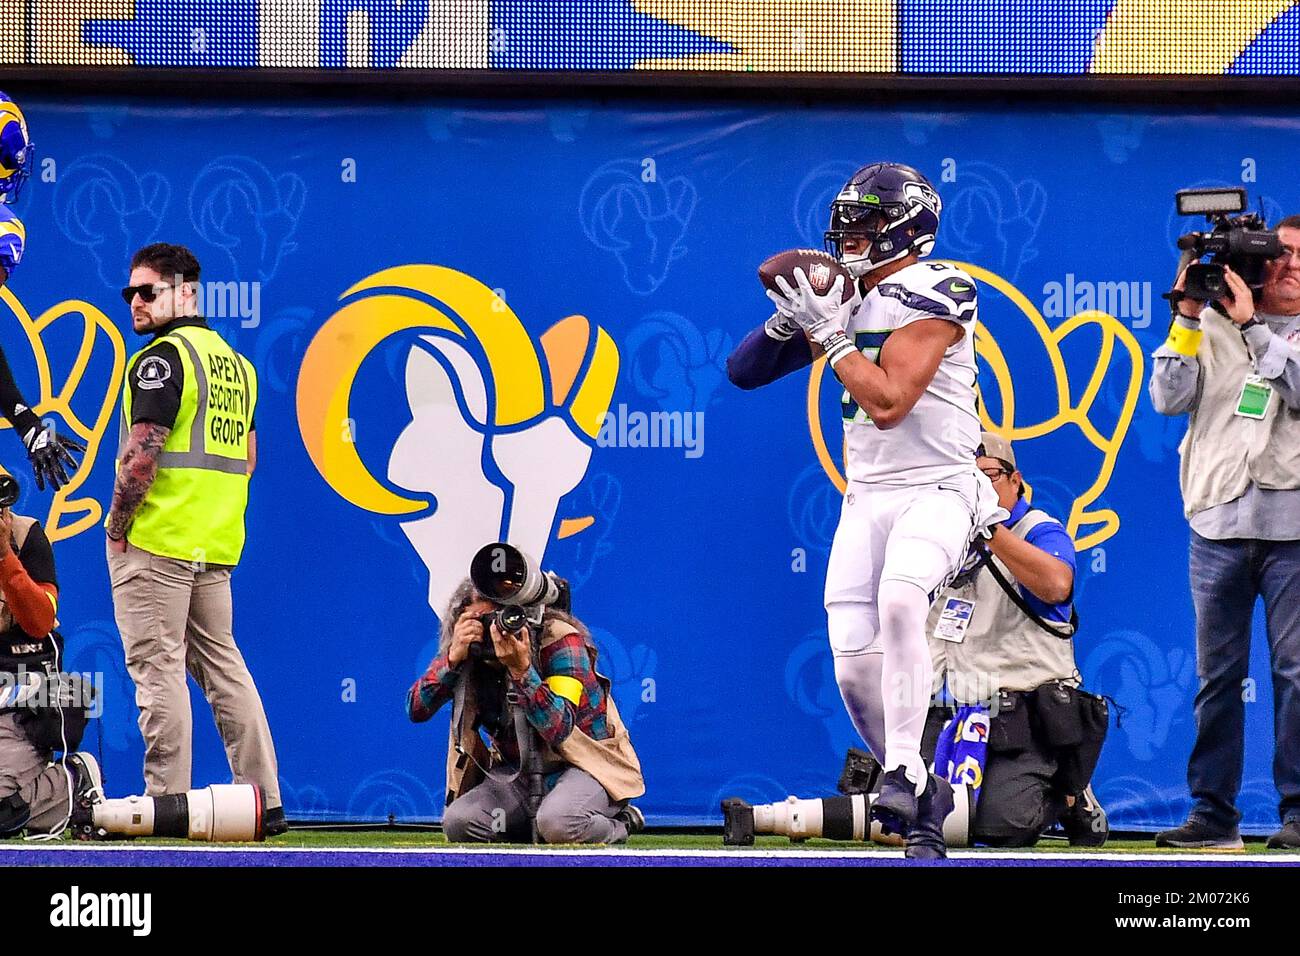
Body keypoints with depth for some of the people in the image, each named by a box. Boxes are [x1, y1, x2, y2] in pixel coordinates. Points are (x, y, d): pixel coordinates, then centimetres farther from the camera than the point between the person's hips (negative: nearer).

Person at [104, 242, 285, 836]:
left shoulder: (162, 358, -11)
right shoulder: (236, 363, 16)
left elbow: (142, 456, -17)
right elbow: (247, 457, 20)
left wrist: (116, 527, -8)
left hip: (155, 541, -8)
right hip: (218, 543, 8)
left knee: (158, 669, -6)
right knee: (223, 666, 12)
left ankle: (169, 804, -7)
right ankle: (265, 800, 10)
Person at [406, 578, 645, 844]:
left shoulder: (559, 640, -17)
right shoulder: (471, 655, -2)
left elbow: (559, 730, -27)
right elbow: (416, 710, -11)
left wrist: (521, 669, -39)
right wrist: (454, 657, -25)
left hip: (586, 763, -5)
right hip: (520, 775, 5)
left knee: (558, 824, -37)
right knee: (456, 823, -20)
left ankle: (620, 826, -2)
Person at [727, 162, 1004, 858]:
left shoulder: (931, 296, -11)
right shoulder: (846, 295, 10)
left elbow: (888, 403, -20)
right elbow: (745, 370, 8)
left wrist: (829, 332, -17)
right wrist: (792, 319, -9)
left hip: (936, 488, -7)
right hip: (865, 497, 7)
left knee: (899, 600, -34)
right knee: (855, 669, -2)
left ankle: (903, 769, -28)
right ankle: (921, 799, 16)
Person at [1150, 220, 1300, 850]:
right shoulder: (1213, 323, 13)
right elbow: (1169, 399, 3)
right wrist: (1187, 319, -6)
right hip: (1218, 521, 2)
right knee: (1217, 676, 4)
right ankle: (1213, 814, 8)